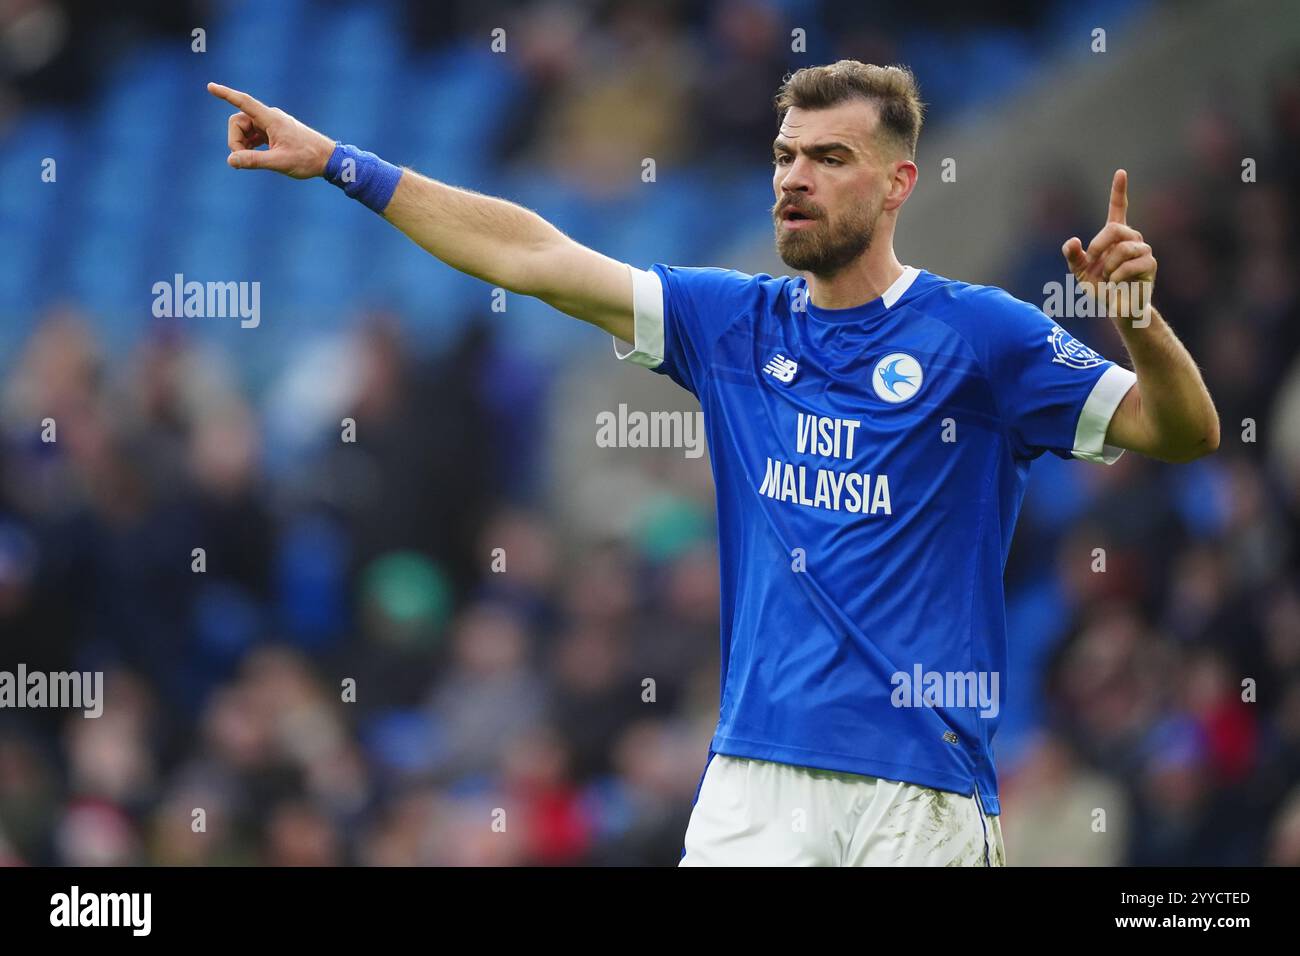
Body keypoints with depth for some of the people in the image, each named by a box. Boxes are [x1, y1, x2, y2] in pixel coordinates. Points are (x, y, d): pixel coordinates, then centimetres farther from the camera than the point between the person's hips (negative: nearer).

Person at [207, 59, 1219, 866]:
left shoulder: (980, 333, 0)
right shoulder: (736, 324, 13)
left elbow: (1182, 431, -3)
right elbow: (533, 255, 14)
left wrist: (1138, 316, -23)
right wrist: (338, 163, 13)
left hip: (925, 791, -3)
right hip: (756, 775, 4)